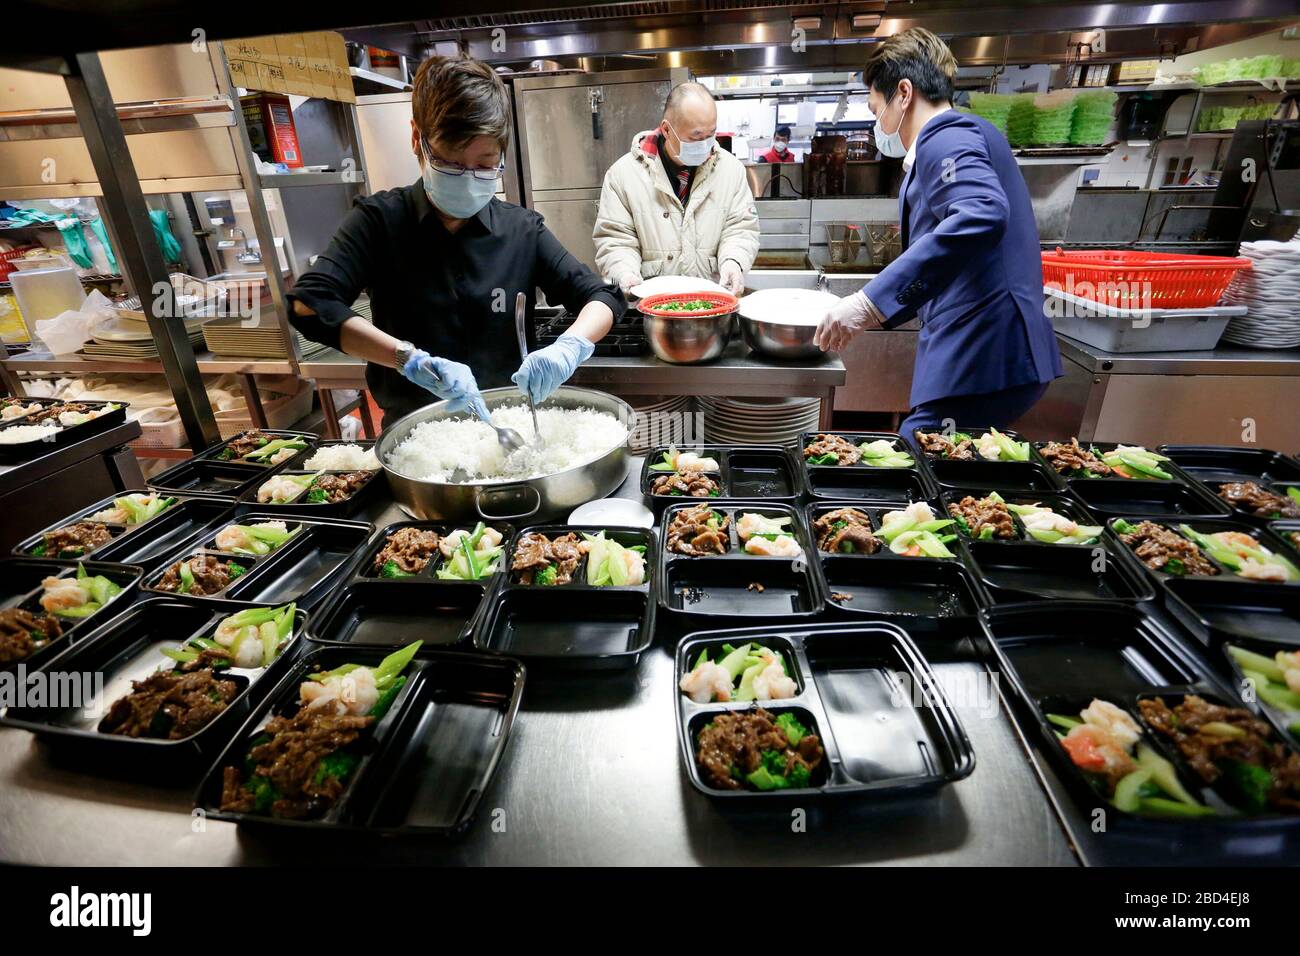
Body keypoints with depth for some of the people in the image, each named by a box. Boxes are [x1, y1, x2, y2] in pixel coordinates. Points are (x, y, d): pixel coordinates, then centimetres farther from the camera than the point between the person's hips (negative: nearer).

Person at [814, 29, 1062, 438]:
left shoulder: (946, 136, -7)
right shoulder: (969, 134, 26)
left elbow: (982, 217, -28)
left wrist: (873, 300, -34)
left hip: (980, 361, -10)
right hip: (991, 355, 10)